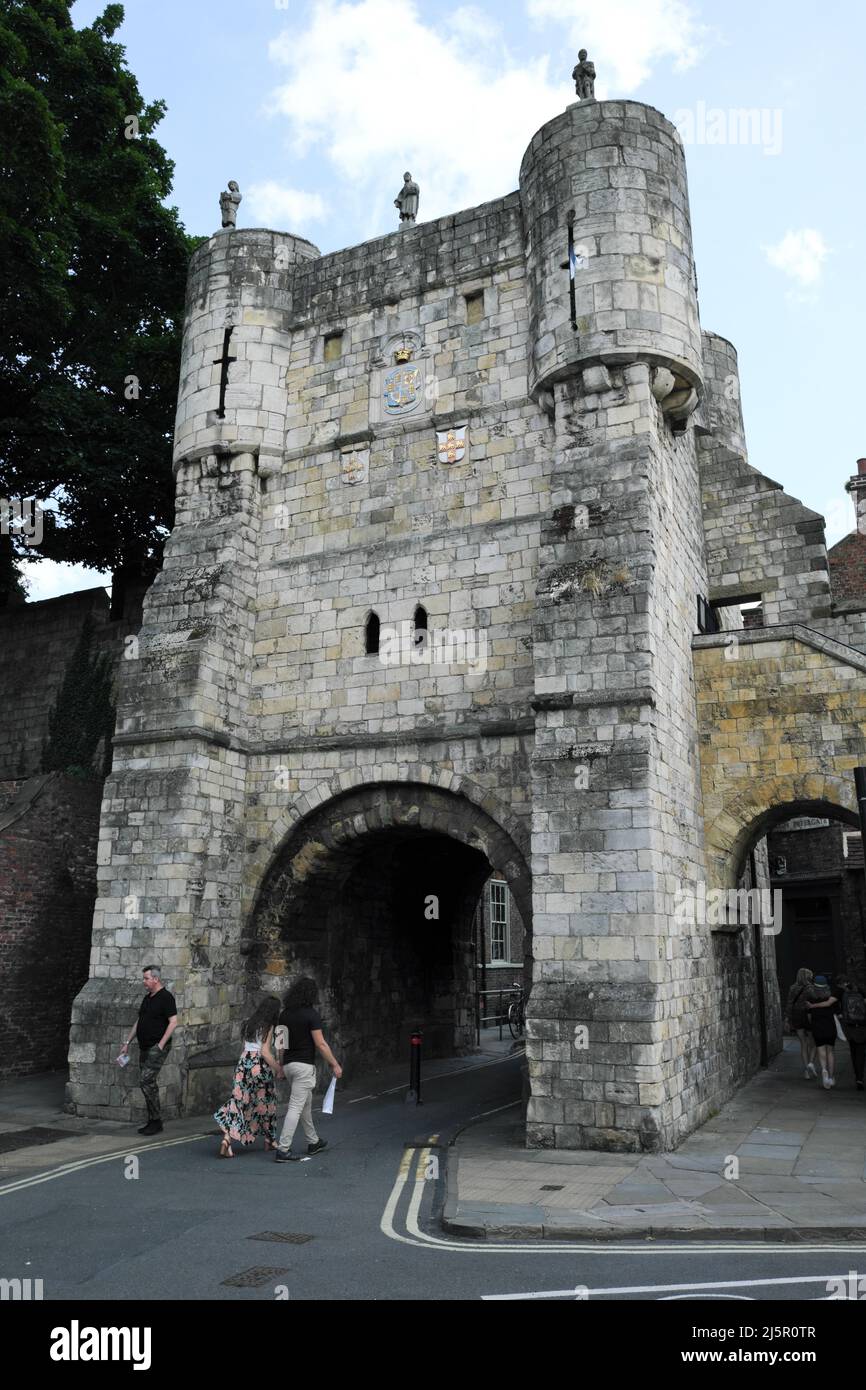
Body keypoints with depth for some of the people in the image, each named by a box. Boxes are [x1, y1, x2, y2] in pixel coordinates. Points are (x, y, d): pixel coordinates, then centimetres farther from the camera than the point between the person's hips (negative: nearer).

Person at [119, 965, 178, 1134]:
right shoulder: (147, 998, 15)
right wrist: (128, 1042, 19)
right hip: (145, 1047, 9)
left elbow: (173, 1022, -18)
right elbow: (139, 1022, 23)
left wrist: (161, 1044, -20)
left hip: (157, 1047, -9)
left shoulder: (166, 997, -11)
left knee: (146, 1081, -13)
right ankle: (153, 1121, 17)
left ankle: (156, 1121, -5)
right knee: (149, 1083, 10)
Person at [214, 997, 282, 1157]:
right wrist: (278, 1069, -8)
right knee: (266, 1102, 13)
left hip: (244, 1062, 5)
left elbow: (246, 1046, 14)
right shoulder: (268, 1027, -8)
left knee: (238, 1101, 2)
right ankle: (270, 1140, 27)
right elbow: (265, 1052, -15)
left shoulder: (249, 1024, 12)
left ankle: (226, 1140, -13)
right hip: (260, 1066, -5)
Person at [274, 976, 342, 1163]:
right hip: (304, 1064, -8)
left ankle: (313, 1142, 32)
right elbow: (320, 1044, -13)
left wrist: (279, 1067, 21)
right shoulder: (312, 1014, -13)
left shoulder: (285, 1013, 7)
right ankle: (283, 1149, -8)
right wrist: (335, 1064, -5)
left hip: (288, 1063, 8)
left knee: (306, 1103, 21)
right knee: (296, 1107, -6)